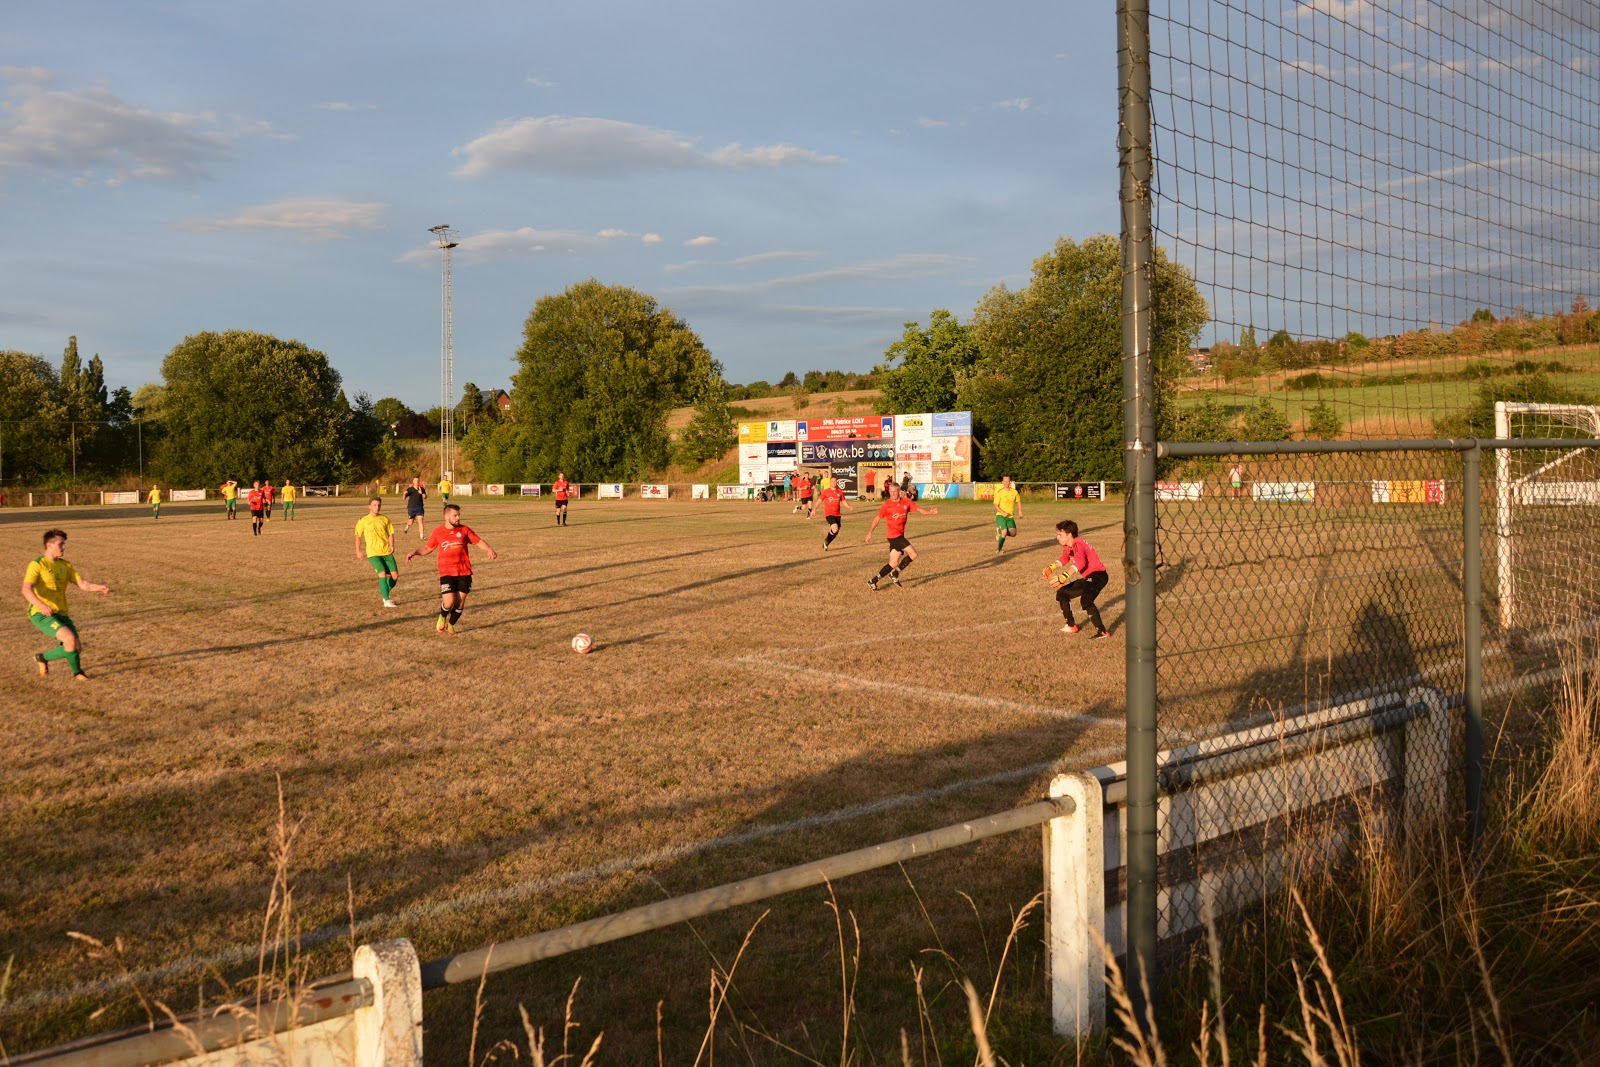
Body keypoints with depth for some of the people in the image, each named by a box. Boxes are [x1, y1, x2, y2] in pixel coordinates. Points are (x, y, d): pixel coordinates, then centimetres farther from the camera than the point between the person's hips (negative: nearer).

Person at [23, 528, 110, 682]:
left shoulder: (66, 565, 14)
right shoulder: (37, 565, -7)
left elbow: (83, 583, 6)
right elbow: (26, 590, -19)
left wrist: (100, 587, -16)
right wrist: (41, 605, -36)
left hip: (61, 613, 7)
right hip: (41, 613, -7)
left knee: (77, 648, -2)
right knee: (70, 638, -28)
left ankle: (43, 658, 23)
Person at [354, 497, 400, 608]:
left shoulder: (385, 519, 9)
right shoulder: (363, 521, 2)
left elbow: (390, 534, 12)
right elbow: (358, 536, 12)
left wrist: (392, 546, -5)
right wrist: (358, 551, 8)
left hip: (387, 552, 3)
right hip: (373, 553, -3)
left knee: (395, 575, -3)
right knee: (382, 573, -21)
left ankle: (386, 593, 24)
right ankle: (387, 600, -14)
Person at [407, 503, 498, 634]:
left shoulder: (464, 530, 4)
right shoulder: (437, 532, 3)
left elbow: (479, 541, 3)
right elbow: (427, 549, 14)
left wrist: (489, 550, -15)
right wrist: (415, 551, -3)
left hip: (464, 572, 2)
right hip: (447, 573, -2)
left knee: (460, 602, 3)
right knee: (449, 602, -14)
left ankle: (450, 625, 29)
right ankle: (442, 618, 20)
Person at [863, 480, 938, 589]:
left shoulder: (906, 502, 4)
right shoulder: (887, 505, -8)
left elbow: (919, 509, 1)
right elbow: (877, 518, -5)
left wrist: (930, 512, -18)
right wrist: (870, 533, -10)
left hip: (900, 535, 6)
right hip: (894, 535, -6)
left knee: (894, 563, 9)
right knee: (913, 554, -11)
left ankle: (874, 580, 14)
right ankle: (895, 574, 1)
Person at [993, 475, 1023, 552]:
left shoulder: (1014, 492, 4)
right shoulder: (1000, 493, -6)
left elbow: (1019, 501, 22)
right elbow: (996, 505, -8)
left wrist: (1020, 511, 10)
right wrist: (1003, 512, -23)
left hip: (1010, 517, 4)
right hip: (1000, 516, -4)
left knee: (1013, 534, -14)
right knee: (1004, 532, -22)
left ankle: (1000, 532, 18)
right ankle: (999, 549, -1)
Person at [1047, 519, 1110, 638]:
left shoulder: (1077, 544, -21)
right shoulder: (1068, 547, 10)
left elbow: (1080, 562, -40)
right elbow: (1064, 559, 32)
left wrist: (1063, 577, -47)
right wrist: (1051, 568, 16)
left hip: (1098, 575, -11)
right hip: (1087, 578, 11)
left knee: (1086, 600, -35)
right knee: (1062, 593, 19)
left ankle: (1102, 632, -35)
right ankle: (1071, 626, 30)